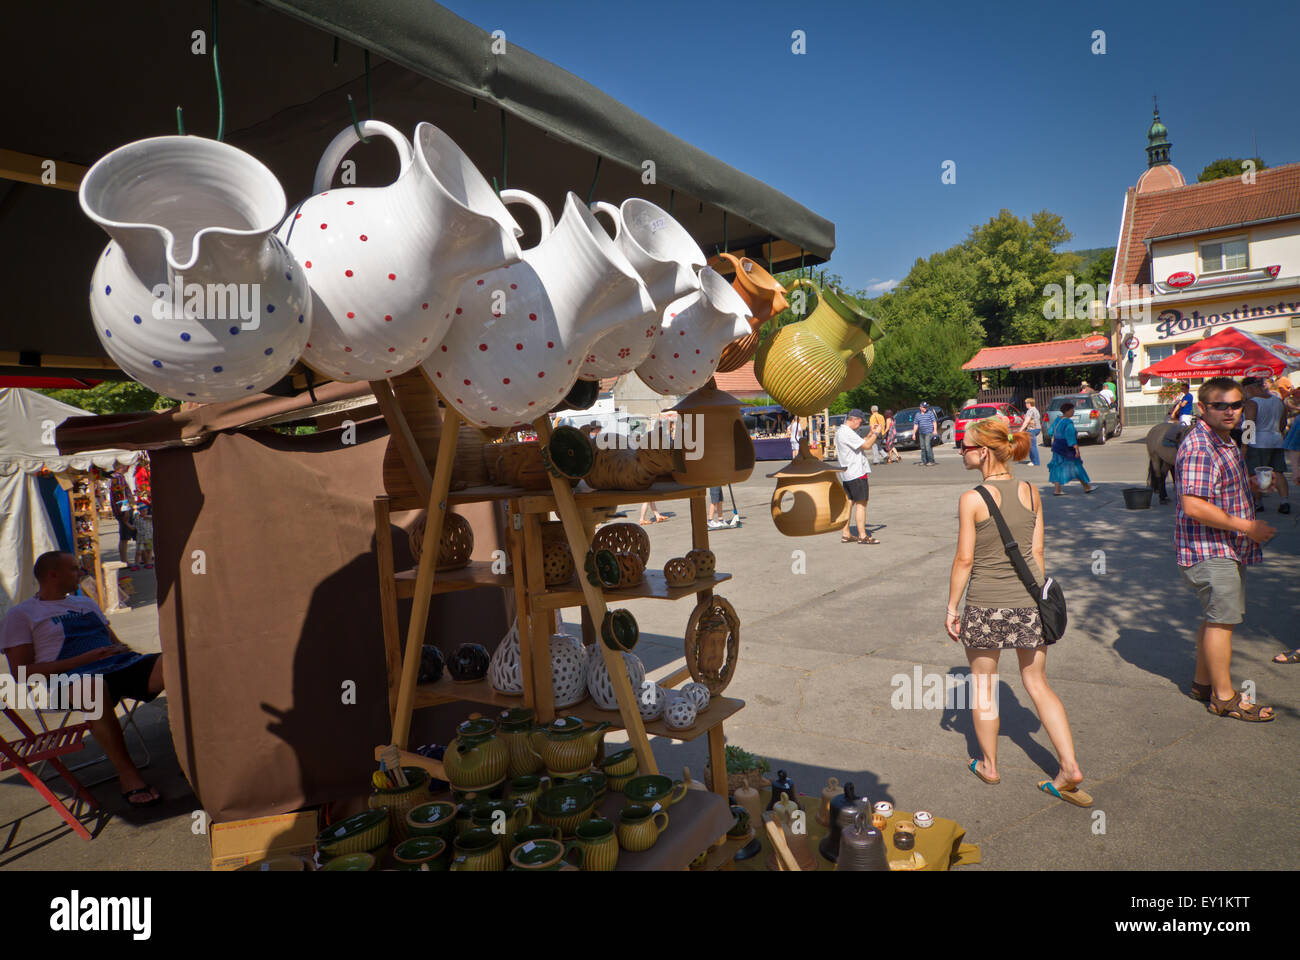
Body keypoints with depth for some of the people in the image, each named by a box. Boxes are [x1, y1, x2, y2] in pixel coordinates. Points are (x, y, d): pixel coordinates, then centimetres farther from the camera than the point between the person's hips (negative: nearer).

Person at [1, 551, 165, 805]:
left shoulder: (86, 603, 32)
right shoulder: (20, 615, 14)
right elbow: (22, 671, 2)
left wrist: (125, 650, 4)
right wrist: (83, 660, -10)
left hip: (123, 664, 5)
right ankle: (127, 774, -34)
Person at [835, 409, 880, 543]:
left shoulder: (840, 431, 15)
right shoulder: (847, 433, -18)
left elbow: (860, 443, 21)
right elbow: (866, 446, -19)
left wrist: (870, 434, 12)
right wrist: (875, 434, -6)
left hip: (847, 473, 10)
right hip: (856, 472, -10)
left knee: (849, 502, 12)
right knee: (861, 503, -6)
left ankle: (846, 534, 14)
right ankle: (862, 536, -3)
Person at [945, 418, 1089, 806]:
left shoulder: (972, 499, -14)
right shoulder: (1031, 492, 1)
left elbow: (964, 560, -12)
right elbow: (1037, 551, 7)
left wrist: (951, 606, -2)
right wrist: (1035, 593, 19)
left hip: (986, 603, -5)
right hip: (1029, 600, 5)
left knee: (982, 685, 14)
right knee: (1037, 684, 17)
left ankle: (989, 765, 27)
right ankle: (1070, 768, 14)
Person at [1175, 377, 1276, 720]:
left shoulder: (1225, 441, 14)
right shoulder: (1198, 447, -21)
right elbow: (1194, 506, -28)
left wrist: (1252, 482, 14)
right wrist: (1247, 526, -21)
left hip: (1227, 548, 10)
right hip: (1209, 550, -10)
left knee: (1215, 618, 18)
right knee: (1221, 620, -2)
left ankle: (1203, 683, 31)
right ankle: (1224, 697, 11)